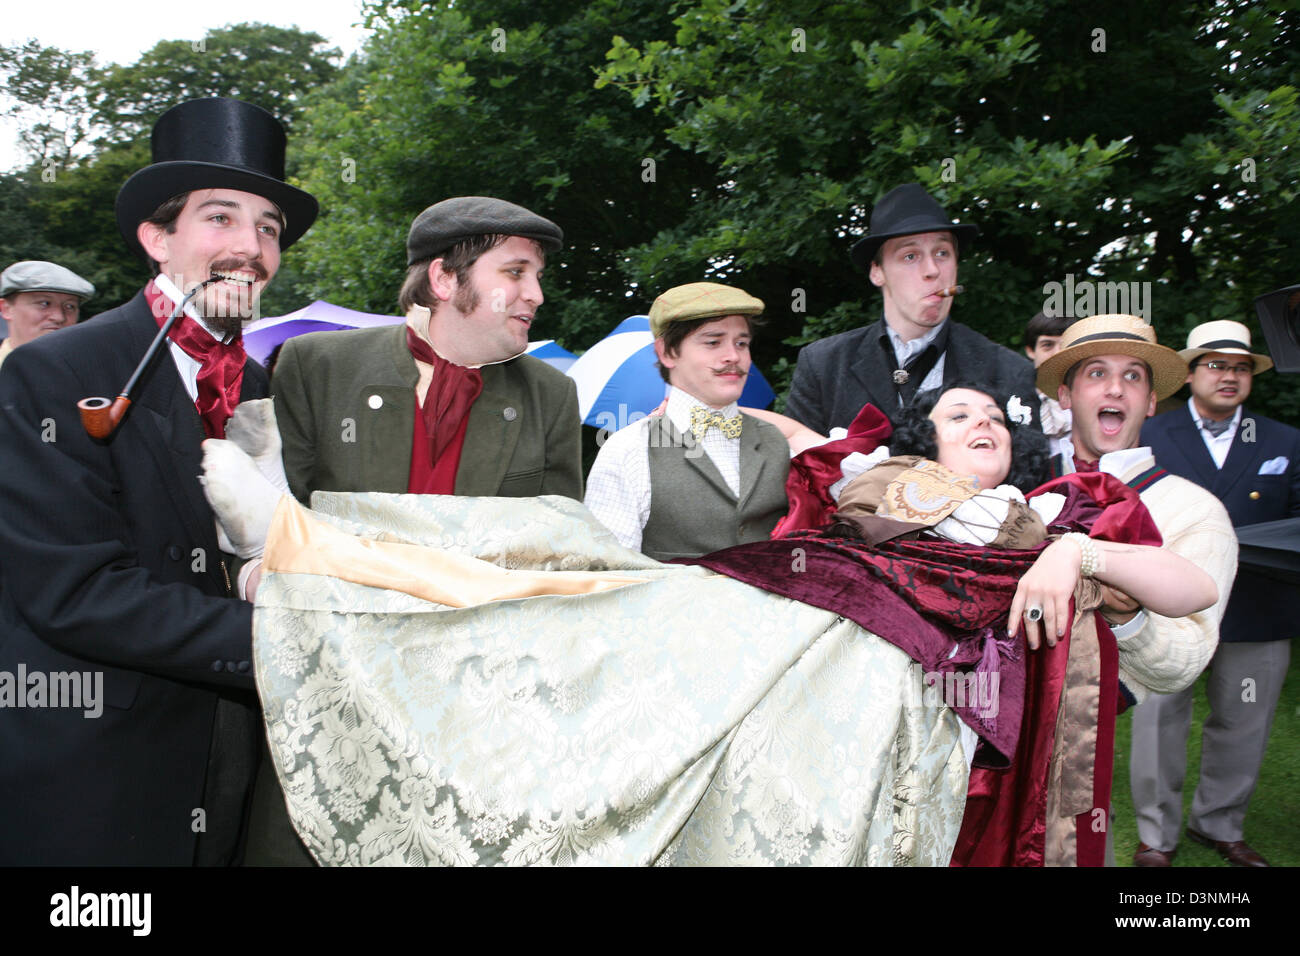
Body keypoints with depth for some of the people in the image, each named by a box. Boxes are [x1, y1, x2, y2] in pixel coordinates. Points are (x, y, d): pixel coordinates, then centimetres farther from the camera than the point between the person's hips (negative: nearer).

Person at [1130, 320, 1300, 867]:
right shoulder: (1149, 436, 5)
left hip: (1256, 613, 3)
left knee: (1242, 726, 12)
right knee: (1159, 720, 2)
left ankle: (1220, 825, 32)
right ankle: (1157, 834, 17)